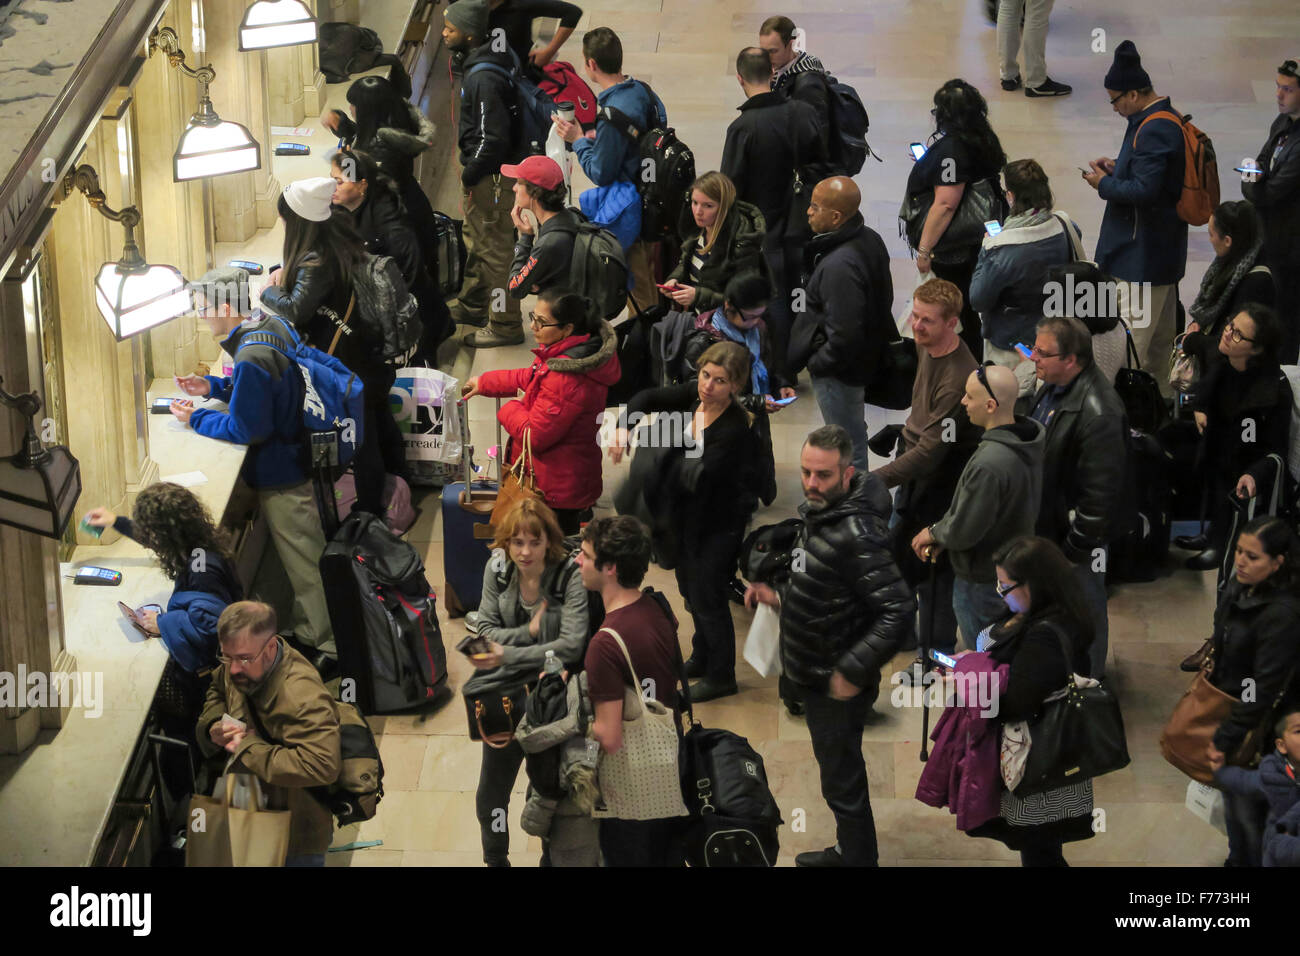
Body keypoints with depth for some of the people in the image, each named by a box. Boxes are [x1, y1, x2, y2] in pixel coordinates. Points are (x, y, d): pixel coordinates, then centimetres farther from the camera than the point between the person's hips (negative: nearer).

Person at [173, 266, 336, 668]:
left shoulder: (252, 357, -30)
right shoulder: (273, 326, 1)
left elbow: (246, 428, -24)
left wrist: (196, 419, -12)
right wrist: (212, 387, 8)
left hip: (281, 477, -10)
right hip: (297, 455, 10)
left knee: (303, 562, 4)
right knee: (301, 556, 22)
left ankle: (324, 645, 15)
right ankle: (308, 630, 35)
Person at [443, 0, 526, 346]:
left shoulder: (484, 78, -27)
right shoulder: (474, 64, 5)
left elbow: (494, 139, -28)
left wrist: (470, 175, -17)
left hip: (491, 175, -11)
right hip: (478, 169, 11)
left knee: (495, 249, -1)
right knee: (475, 240, 24)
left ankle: (505, 325, 7)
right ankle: (473, 305, 41)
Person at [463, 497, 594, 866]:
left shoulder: (571, 576, -20)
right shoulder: (498, 569, -7)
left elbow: (571, 646, -26)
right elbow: (486, 630, -3)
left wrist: (507, 654, -29)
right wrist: (528, 632, -20)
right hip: (506, 694, 4)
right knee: (490, 796, 14)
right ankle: (495, 860, 37)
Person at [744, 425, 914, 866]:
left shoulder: (856, 535, -29)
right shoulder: (818, 511, 0)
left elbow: (898, 611, -31)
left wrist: (852, 671, -28)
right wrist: (778, 590, 2)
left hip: (837, 685, -10)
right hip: (815, 674, 10)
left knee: (842, 781, 4)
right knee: (840, 770, 26)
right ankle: (849, 851, 44)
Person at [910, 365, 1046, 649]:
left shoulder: (988, 465, -36)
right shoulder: (1029, 441, -6)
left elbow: (963, 532, -26)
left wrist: (934, 532, -5)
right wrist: (942, 536, 3)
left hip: (982, 580, -9)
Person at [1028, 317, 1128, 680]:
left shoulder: (1099, 414, -32)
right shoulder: (1052, 386, -2)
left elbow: (1101, 491, -29)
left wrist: (1076, 547, -21)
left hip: (1076, 530, -9)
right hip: (1046, 524, 9)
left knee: (1085, 608, 12)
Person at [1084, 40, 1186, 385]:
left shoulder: (1153, 131, -24)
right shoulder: (1168, 119, 10)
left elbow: (1143, 190, -28)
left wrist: (1104, 184, -13)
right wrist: (1117, 168, 9)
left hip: (1143, 251, -11)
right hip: (1165, 249, 11)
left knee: (1131, 340, -5)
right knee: (1161, 335, 21)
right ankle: (1165, 394, 32)